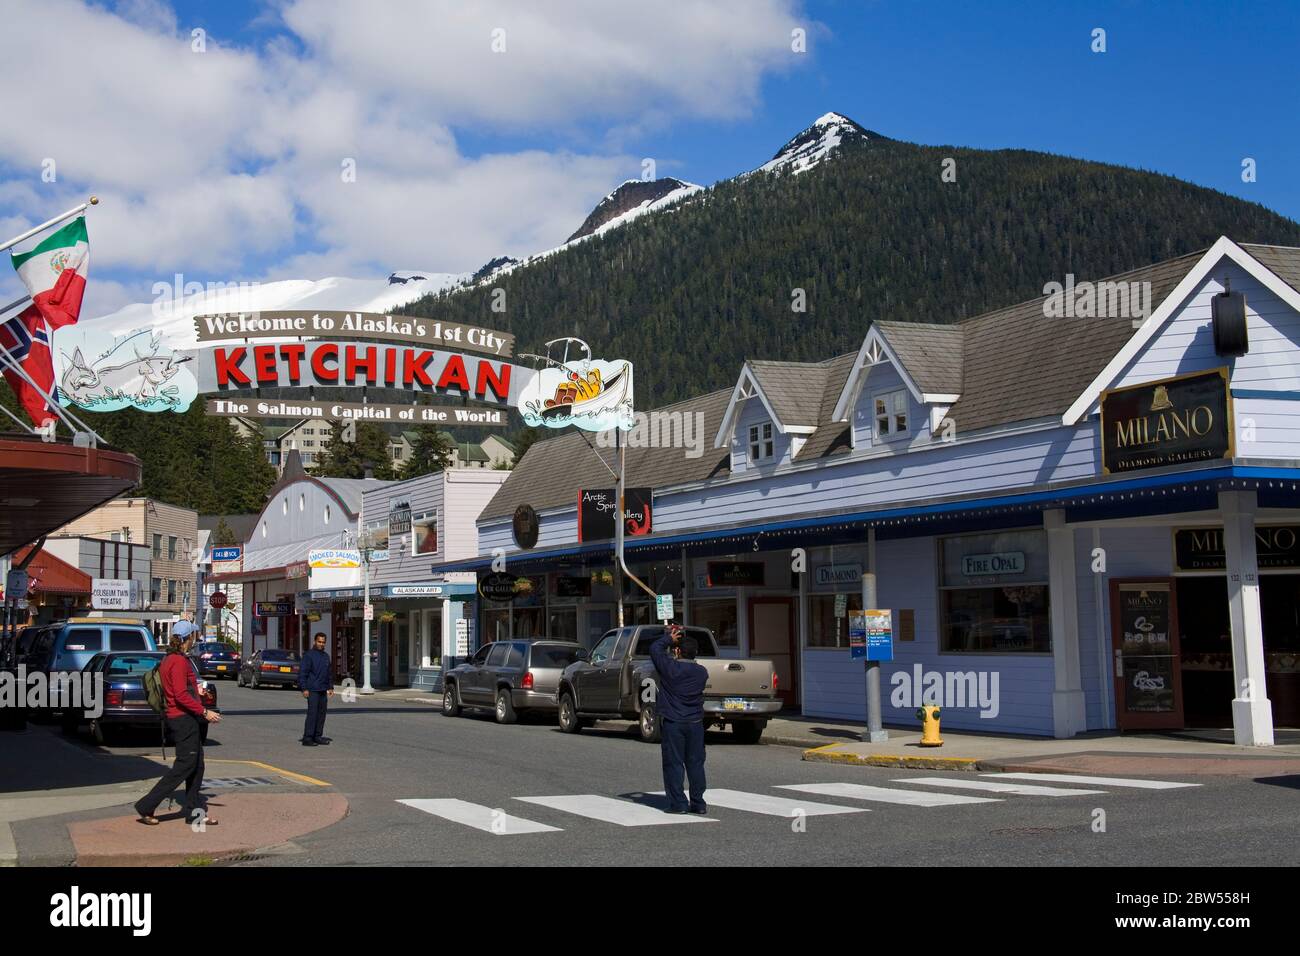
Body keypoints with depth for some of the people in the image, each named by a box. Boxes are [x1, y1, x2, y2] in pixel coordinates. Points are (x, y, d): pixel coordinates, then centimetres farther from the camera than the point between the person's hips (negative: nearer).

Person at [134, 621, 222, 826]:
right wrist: (204, 711, -20)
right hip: (184, 718, -10)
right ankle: (146, 807, -3)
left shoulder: (169, 659, 16)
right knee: (185, 765, -6)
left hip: (186, 718, 10)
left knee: (196, 765, 11)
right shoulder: (179, 661, -16)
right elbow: (181, 695, -23)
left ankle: (194, 811, 13)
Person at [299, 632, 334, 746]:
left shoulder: (326, 656, 15)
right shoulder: (309, 655, -6)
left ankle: (318, 736, 15)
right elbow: (302, 673, -10)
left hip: (323, 691, 7)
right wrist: (304, 689, -15)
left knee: (322, 713, 8)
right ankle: (307, 738, -8)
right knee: (312, 713, -10)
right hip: (312, 690, -7)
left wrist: (330, 687, 15)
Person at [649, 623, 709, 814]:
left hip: (672, 723, -4)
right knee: (695, 764, 9)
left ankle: (678, 803, -1)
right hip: (695, 723, 4)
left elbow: (655, 648, -1)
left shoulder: (670, 667, -12)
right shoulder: (701, 673, 1)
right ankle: (698, 803, 10)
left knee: (673, 764, 1)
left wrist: (668, 638, 14)